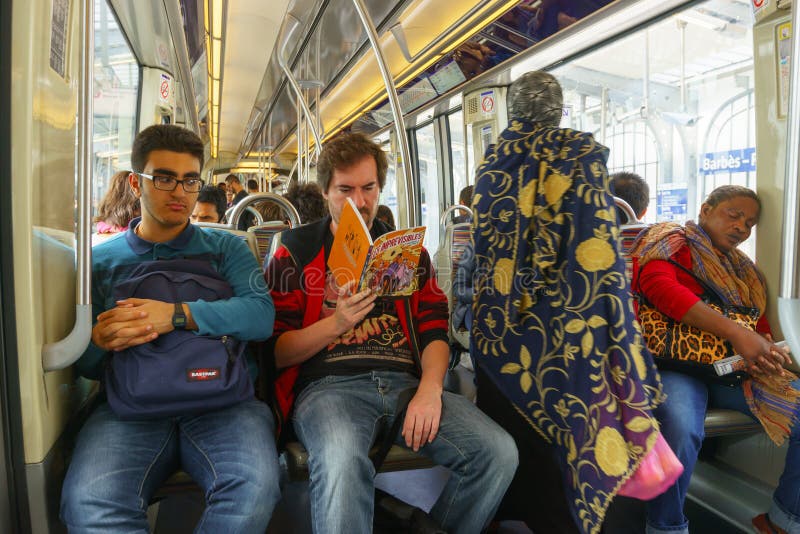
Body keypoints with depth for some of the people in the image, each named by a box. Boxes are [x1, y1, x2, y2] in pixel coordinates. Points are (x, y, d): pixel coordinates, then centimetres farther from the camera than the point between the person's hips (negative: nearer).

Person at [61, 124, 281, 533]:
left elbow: (261, 315, -5)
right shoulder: (100, 260, 17)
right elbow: (82, 364, 15)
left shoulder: (224, 248, 14)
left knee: (255, 487, -29)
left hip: (220, 398, 0)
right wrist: (99, 341, -10)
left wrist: (178, 315, -17)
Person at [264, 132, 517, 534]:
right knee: (342, 463, -38)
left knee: (499, 452, -18)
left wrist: (430, 389, -8)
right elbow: (275, 351, 4)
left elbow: (434, 329, 10)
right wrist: (336, 323, -12)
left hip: (405, 381, 4)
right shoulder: (296, 253, 10)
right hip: (328, 384, -3)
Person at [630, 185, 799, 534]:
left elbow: (761, 328, 20)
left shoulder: (743, 270, 23)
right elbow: (657, 284, -18)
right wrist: (736, 333, -24)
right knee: (682, 427, -36)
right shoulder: (672, 241, 3)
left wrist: (768, 355, -8)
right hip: (676, 363, -7)